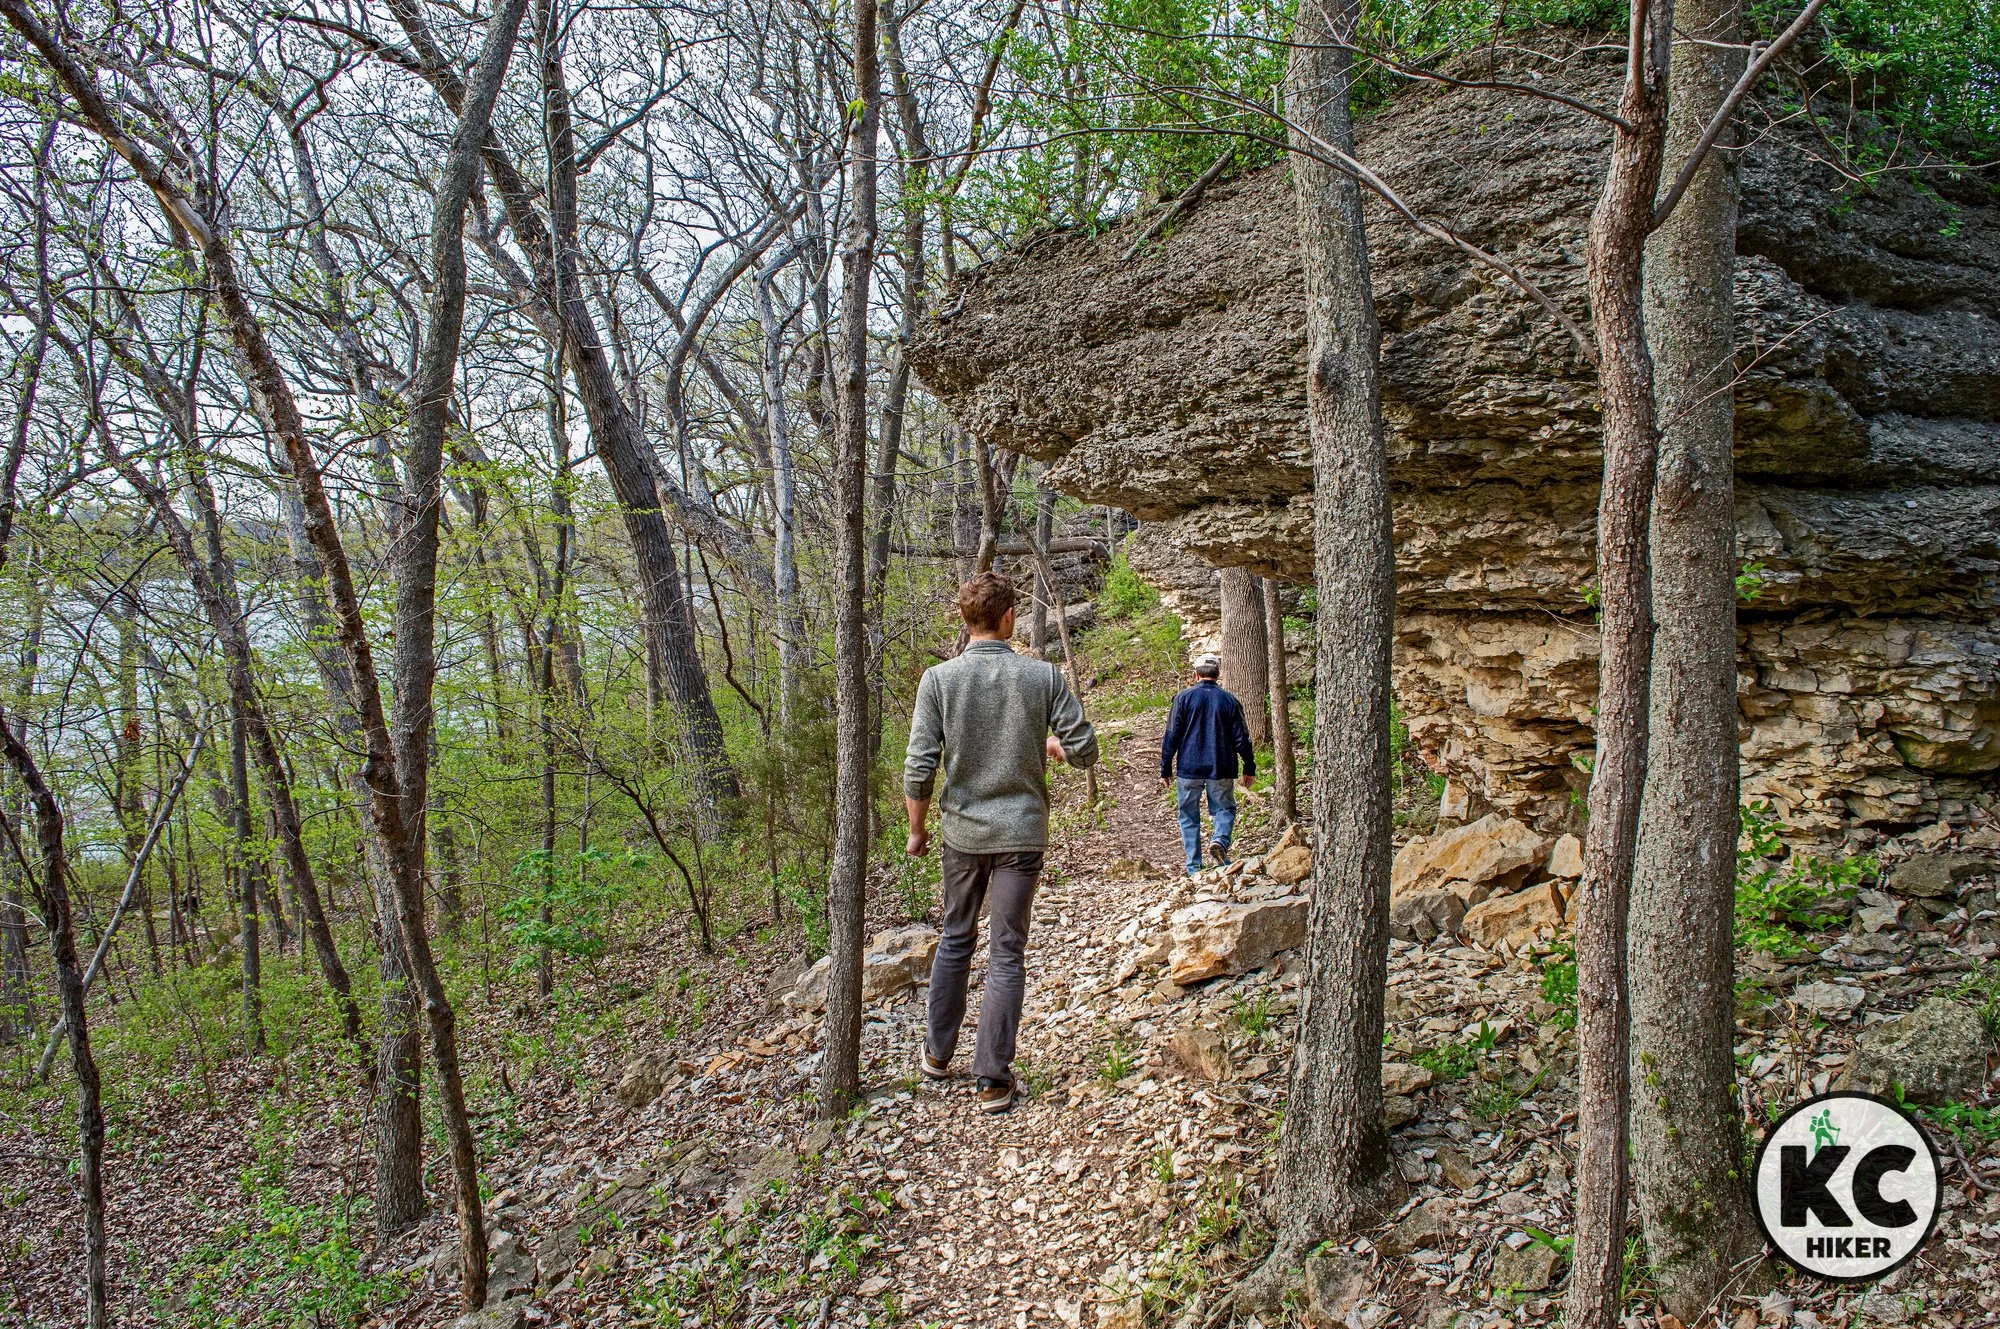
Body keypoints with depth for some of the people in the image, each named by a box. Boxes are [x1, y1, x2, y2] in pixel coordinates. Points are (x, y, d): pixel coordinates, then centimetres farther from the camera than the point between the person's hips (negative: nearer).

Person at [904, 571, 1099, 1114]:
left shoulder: (939, 678, -8)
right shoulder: (1043, 676, -8)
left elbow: (918, 768, -9)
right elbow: (1085, 751, -6)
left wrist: (916, 829, 6)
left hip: (963, 831, 1)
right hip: (1022, 832, -1)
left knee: (955, 941, 20)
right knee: (1007, 955, 6)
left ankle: (938, 1053, 32)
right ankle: (994, 1079, 8)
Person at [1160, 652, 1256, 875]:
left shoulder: (1184, 698, -3)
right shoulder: (1230, 700, 1)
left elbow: (1171, 737, -3)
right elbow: (1241, 738, 4)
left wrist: (1165, 770, 4)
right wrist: (1249, 768, 14)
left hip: (1189, 768, -1)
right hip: (1221, 770, 1)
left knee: (1189, 816, 9)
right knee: (1224, 809, 14)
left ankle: (1194, 867, 7)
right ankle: (1220, 840, -15)